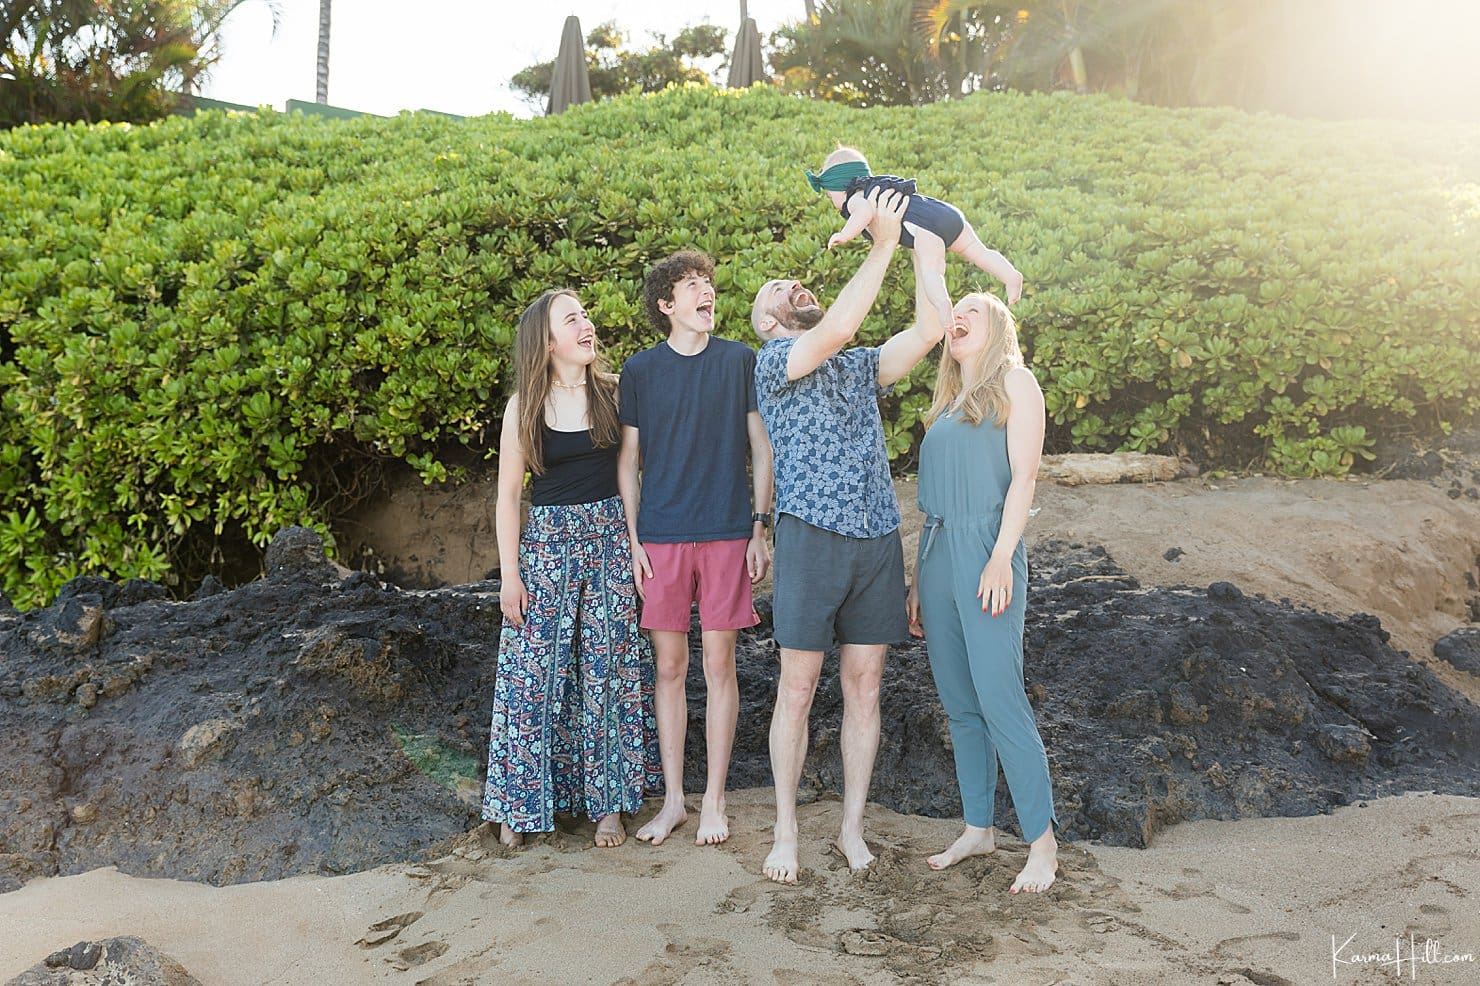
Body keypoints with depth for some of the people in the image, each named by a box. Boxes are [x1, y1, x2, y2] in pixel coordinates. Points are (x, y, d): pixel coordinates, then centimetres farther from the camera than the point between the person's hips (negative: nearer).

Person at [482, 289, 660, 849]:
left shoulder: (613, 393, 0)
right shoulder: (524, 407, -1)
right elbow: (508, 493, 1)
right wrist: (510, 573, -4)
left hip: (609, 539, 0)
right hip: (545, 542, 0)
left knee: (607, 668, 4)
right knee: (533, 671, 1)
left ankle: (608, 801, 16)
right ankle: (520, 804, 16)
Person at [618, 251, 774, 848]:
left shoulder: (740, 361, 4)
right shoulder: (640, 370, 6)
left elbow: (761, 449, 7)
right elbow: (629, 460, 8)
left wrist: (760, 529, 1)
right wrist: (632, 539, 1)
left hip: (726, 534, -1)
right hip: (661, 536, 1)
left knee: (719, 666, 3)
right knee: (669, 668, 6)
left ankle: (714, 802, 15)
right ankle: (672, 800, 18)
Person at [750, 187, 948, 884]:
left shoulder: (862, 366, 18)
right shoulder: (775, 360, 1)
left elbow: (928, 332, 5)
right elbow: (836, 330, -18)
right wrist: (882, 245, -14)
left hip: (878, 539, 5)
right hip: (813, 535, -5)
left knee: (864, 688, 6)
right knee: (798, 688, 0)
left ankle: (852, 829, 16)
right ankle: (785, 832, 11)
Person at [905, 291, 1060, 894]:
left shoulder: (1014, 382, 4)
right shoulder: (946, 402, 21)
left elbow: (1024, 475, -6)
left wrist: (1002, 557, -17)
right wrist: (918, 581, 17)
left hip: (985, 552, -6)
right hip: (937, 555, 7)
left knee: (999, 700, -11)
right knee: (959, 706, 8)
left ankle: (1042, 842, -2)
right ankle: (977, 828, 18)